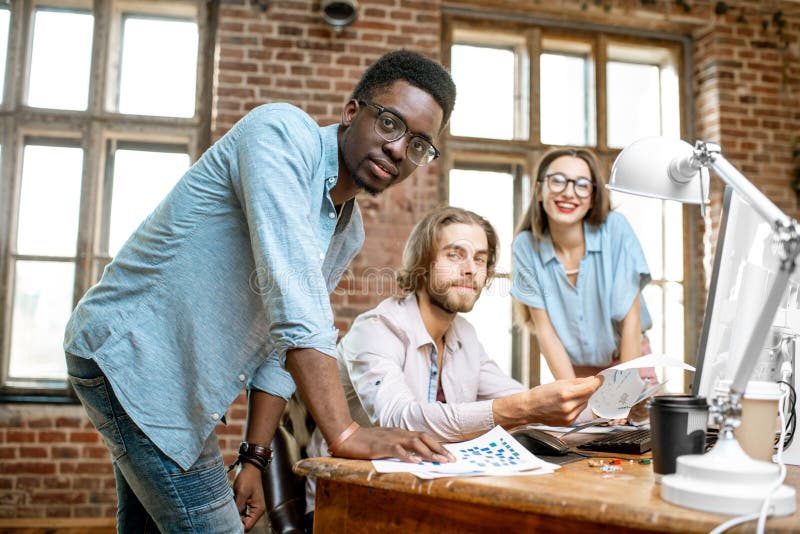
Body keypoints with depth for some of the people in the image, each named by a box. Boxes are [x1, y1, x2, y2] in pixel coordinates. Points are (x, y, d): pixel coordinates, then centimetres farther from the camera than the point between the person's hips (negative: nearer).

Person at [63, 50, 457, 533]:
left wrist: (255, 457, 6)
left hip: (183, 389, 9)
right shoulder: (282, 134, -20)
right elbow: (290, 298, -32)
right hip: (130, 354, -9)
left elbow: (280, 347, 10)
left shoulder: (349, 235, 6)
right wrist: (344, 433, -34)